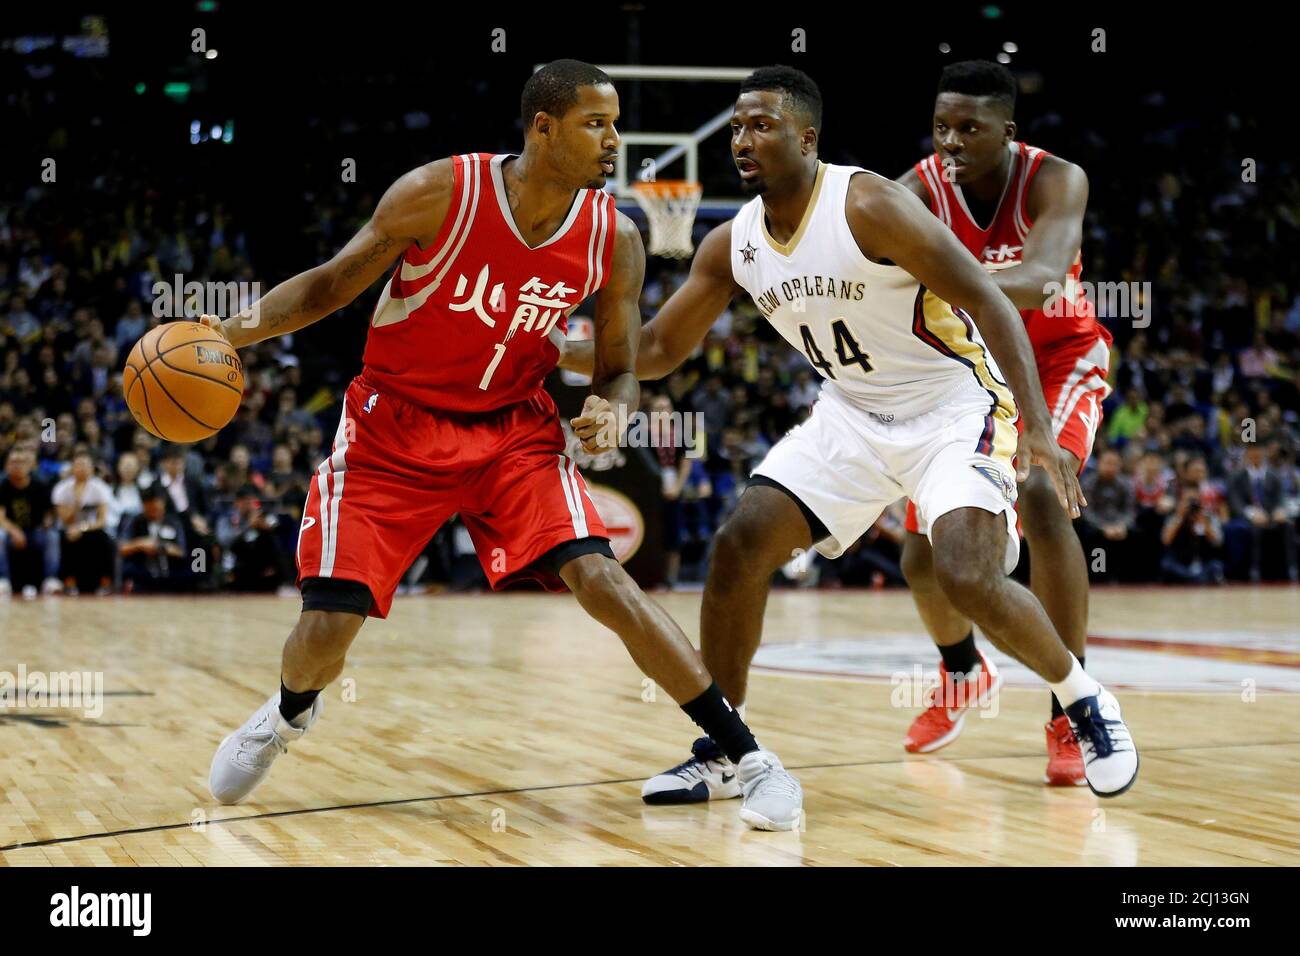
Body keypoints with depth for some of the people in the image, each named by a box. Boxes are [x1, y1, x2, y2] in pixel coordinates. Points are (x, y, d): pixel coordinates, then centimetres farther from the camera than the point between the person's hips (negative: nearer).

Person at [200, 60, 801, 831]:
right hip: (395, 425, -1)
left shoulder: (615, 239, -10)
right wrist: (234, 330, -21)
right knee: (326, 632, -6)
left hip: (515, 429, 1)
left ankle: (752, 760, -13)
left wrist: (609, 411, -21)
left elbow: (619, 370, 3)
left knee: (599, 578, -21)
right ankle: (289, 715, 33)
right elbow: (332, 284, -6)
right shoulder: (439, 193, -18)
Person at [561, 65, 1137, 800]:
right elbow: (659, 349, 7)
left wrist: (1038, 428, -32)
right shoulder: (732, 245, -3)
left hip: (955, 406, -6)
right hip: (853, 414, 6)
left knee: (970, 579, -24)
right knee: (740, 546, -7)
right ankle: (720, 752, 6)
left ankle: (1087, 703, 4)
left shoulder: (871, 207, -22)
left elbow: (989, 303, -23)